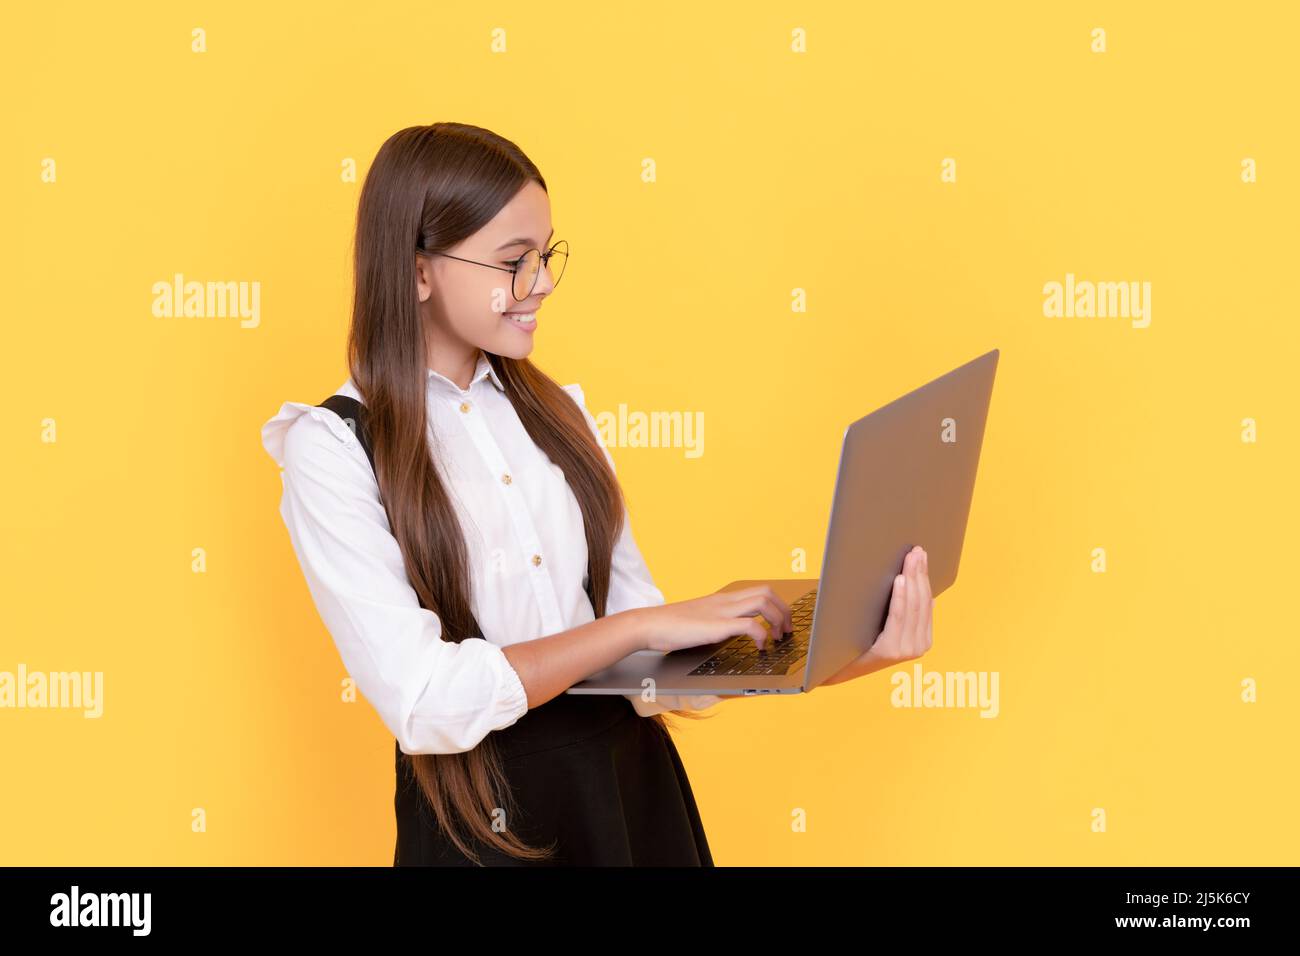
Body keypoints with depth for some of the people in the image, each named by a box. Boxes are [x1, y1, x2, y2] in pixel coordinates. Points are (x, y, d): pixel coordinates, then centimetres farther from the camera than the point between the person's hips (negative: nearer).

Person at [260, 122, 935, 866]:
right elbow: (424, 700, -21)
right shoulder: (335, 450, -11)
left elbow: (648, 654, 2)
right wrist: (644, 626, -20)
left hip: (631, 777, 5)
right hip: (485, 814, -5)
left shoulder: (556, 412, 6)